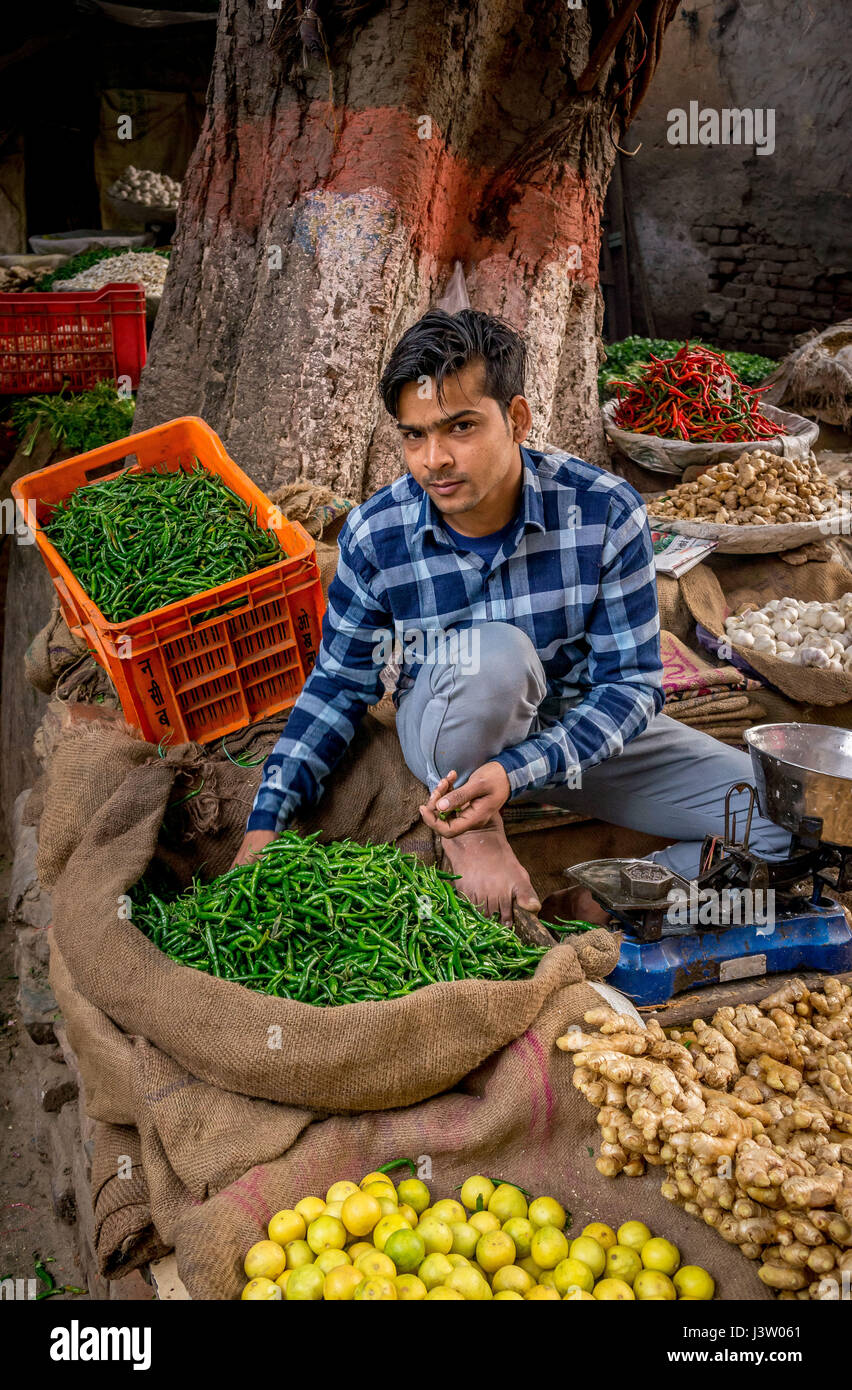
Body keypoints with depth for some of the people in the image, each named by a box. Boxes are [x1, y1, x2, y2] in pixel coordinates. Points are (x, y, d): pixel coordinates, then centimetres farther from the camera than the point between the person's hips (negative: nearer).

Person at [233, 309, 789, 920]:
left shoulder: (606, 513, -22)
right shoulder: (375, 536, -18)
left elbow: (631, 682, -19)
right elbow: (340, 685, -4)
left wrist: (516, 772, -35)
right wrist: (267, 821, -12)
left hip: (585, 727, 2)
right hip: (453, 736, -1)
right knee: (495, 653, -39)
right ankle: (472, 831, -11)